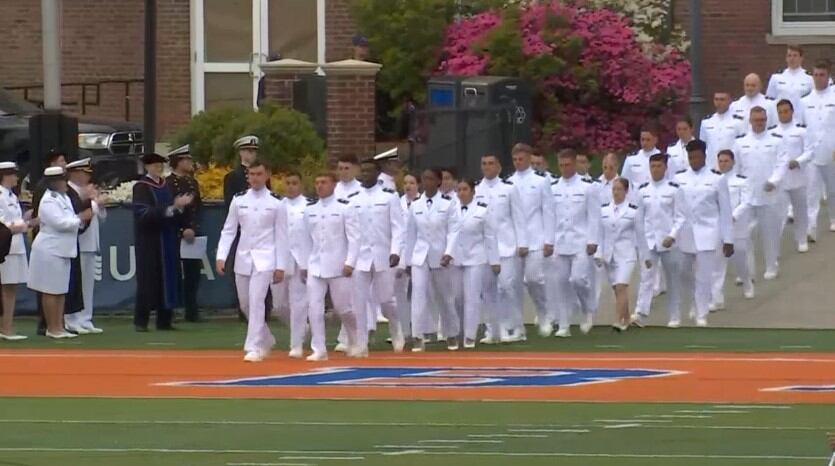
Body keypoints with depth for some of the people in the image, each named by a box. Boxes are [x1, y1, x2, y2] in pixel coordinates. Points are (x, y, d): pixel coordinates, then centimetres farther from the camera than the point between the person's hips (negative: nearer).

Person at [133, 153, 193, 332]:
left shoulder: (165, 186, 12)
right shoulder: (141, 187, -8)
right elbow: (144, 213, -18)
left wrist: (179, 206, -6)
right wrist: (170, 209, -24)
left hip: (166, 241, 6)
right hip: (149, 242, -6)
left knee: (167, 280, 5)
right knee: (147, 281, -6)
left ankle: (164, 320, 9)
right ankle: (141, 321, -1)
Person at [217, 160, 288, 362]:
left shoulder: (276, 203, -3)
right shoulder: (239, 200, 5)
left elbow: (281, 236, -1)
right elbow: (228, 230, 6)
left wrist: (280, 266, -4)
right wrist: (221, 257, -4)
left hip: (264, 259, -4)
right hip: (243, 258, 4)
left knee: (256, 301, -15)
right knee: (246, 304, 11)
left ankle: (254, 348, -14)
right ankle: (266, 341, 32)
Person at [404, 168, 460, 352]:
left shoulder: (447, 204, -3)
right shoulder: (415, 206, 5)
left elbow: (453, 231, -7)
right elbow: (411, 234, 9)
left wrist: (449, 253, -20)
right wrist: (408, 259, 10)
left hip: (440, 256, -1)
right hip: (420, 256, 1)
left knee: (446, 297, 10)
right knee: (419, 294, -13)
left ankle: (452, 335, 26)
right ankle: (418, 337, -16)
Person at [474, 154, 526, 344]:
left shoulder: (509, 188, 2)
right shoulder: (475, 190, 7)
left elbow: (518, 217, 2)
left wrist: (522, 243, -3)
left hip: (506, 245, -3)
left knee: (507, 284, -10)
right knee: (488, 287, 4)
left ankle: (511, 327, -1)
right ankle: (493, 330, 10)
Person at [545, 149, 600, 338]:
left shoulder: (587, 187, -1)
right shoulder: (553, 189, 8)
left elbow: (594, 216, -3)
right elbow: (549, 216, 8)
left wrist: (592, 241, -8)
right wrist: (548, 242, 3)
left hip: (581, 242, -3)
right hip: (559, 242, 3)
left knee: (579, 278, -15)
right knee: (560, 283, 0)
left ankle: (589, 310, 13)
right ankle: (564, 325, 7)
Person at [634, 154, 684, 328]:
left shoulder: (674, 189, -3)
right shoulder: (643, 190, 6)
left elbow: (681, 216, -6)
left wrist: (672, 236, -16)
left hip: (669, 241, -2)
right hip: (648, 240, 2)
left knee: (672, 279, 7)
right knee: (646, 276, -10)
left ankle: (674, 318, 15)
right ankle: (641, 313, -20)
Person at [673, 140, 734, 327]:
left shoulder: (716, 180, 0)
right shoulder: (679, 180, 5)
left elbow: (725, 211, 2)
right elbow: (674, 209, 8)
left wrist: (728, 240, 0)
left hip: (707, 234, -3)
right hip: (684, 234, 3)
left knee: (704, 276, -7)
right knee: (685, 275, 10)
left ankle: (702, 315, 2)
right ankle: (695, 307, 33)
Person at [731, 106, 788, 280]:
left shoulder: (776, 141, 1)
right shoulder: (741, 142, 5)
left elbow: (782, 163, -4)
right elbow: (735, 166, 8)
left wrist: (773, 181, -17)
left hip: (769, 194, -1)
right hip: (746, 194, 1)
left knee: (770, 233, 6)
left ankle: (771, 267, 20)